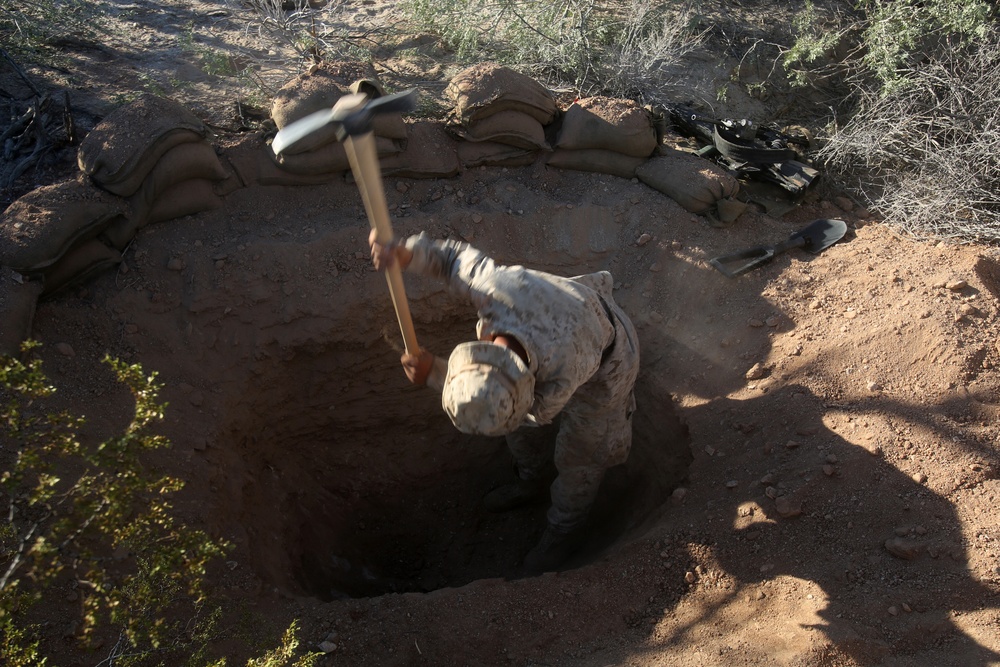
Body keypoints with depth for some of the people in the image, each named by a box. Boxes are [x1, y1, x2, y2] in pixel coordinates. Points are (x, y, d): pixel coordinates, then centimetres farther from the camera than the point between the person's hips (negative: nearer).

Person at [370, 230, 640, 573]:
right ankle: (531, 483, 50)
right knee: (520, 426, 19)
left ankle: (568, 529, 40)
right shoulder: (496, 286, -41)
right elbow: (457, 256, -19)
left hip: (604, 362, -5)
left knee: (578, 453, 11)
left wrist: (434, 374, -34)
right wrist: (405, 254, -40)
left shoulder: (564, 375, -47)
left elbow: (532, 411, -27)